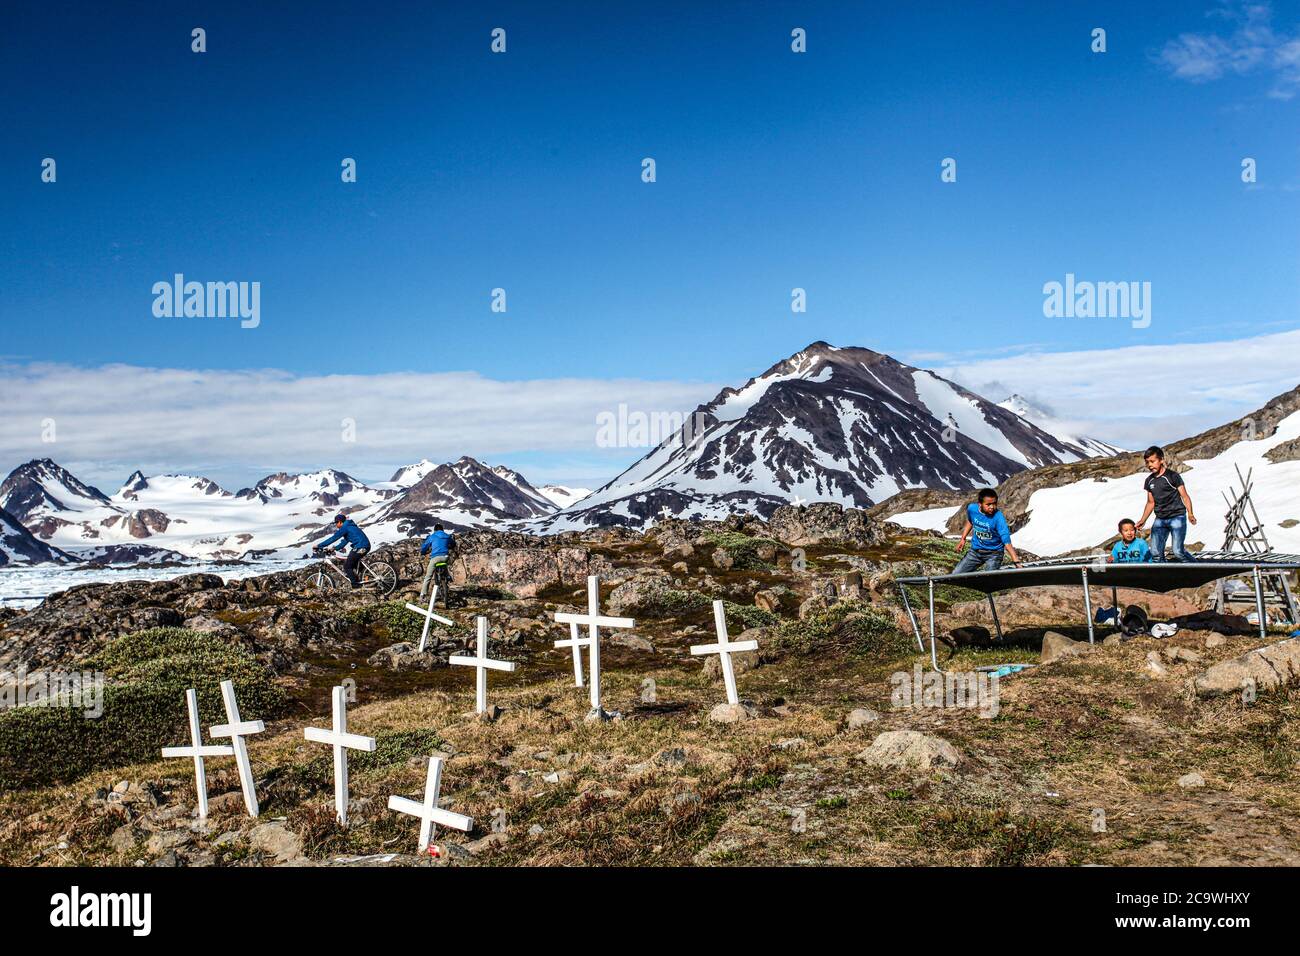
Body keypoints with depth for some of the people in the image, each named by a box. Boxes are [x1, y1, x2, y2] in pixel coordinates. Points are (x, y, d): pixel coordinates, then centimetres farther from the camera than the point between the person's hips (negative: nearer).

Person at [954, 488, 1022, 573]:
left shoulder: (998, 517, -26)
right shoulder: (971, 509, -11)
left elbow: (1007, 541, -32)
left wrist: (1016, 561, -41)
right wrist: (963, 539, 12)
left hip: (993, 554, -5)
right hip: (975, 551, 5)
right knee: (955, 575, 2)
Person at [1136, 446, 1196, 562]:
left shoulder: (1172, 476, -7)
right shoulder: (1149, 481, 11)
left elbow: (1184, 496, -8)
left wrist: (1190, 513, -22)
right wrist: (1143, 520, 13)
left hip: (1177, 517, -6)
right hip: (1160, 520, 6)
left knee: (1178, 551, -13)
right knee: (1155, 553, -5)